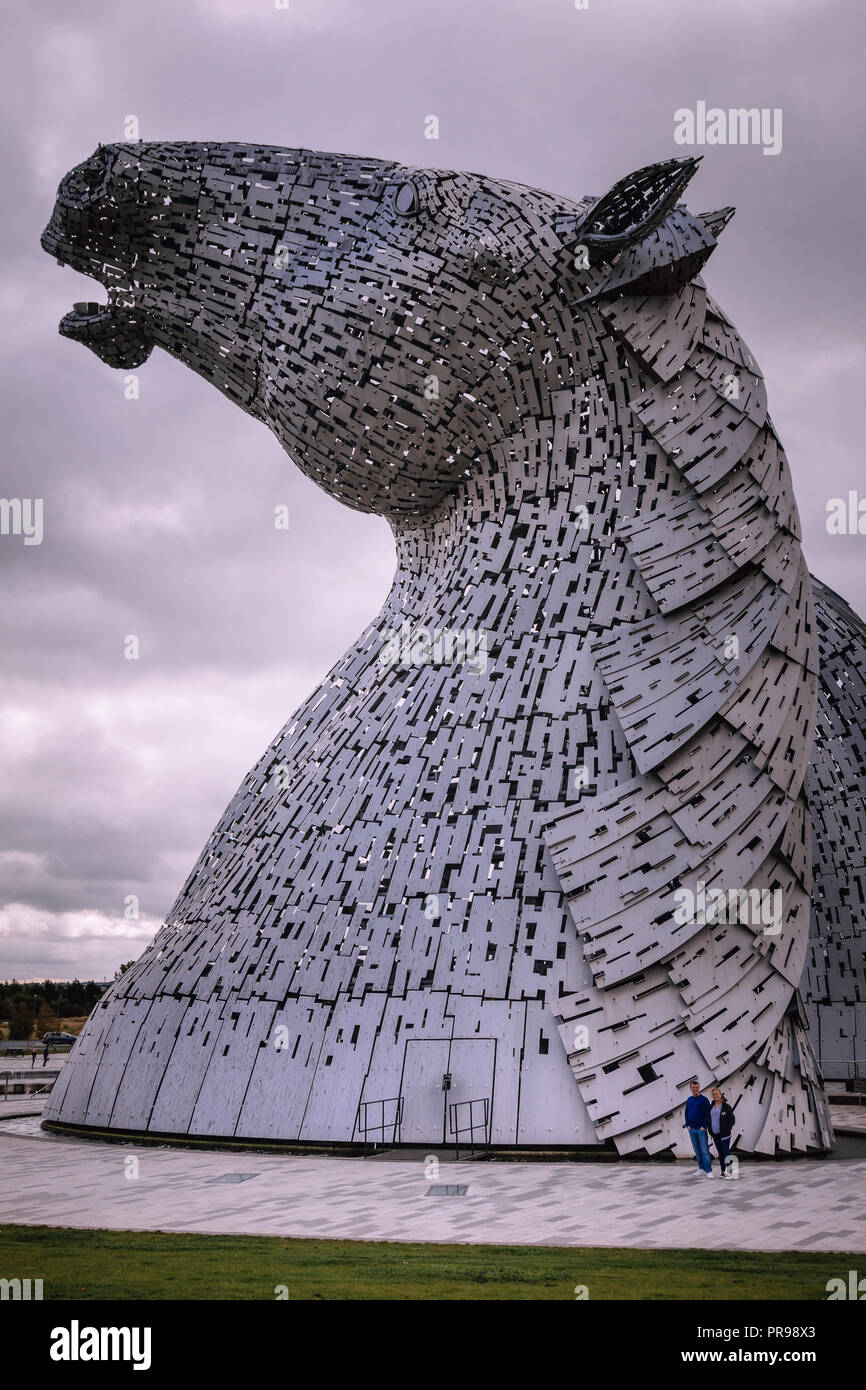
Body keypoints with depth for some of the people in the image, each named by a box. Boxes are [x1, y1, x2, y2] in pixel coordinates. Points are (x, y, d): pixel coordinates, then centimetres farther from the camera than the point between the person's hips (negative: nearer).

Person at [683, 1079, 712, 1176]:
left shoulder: (704, 1099, -5)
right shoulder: (689, 1100, 10)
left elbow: (707, 1114, -7)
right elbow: (686, 1113, 16)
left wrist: (704, 1126, -13)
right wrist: (687, 1125, 5)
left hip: (701, 1129, -5)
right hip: (692, 1130, 5)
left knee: (704, 1150, -11)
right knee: (697, 1151, 9)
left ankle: (709, 1171, -12)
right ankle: (701, 1169, 16)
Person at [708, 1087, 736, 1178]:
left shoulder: (726, 1106, -6)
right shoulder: (711, 1107, 11)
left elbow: (731, 1119, -5)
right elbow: (709, 1119, 19)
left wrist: (729, 1129, -9)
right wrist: (710, 1131, 13)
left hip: (724, 1134, -6)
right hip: (715, 1134, 6)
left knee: (725, 1153, -7)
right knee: (720, 1153, 10)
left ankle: (730, 1171, 1)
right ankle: (723, 1171, 15)